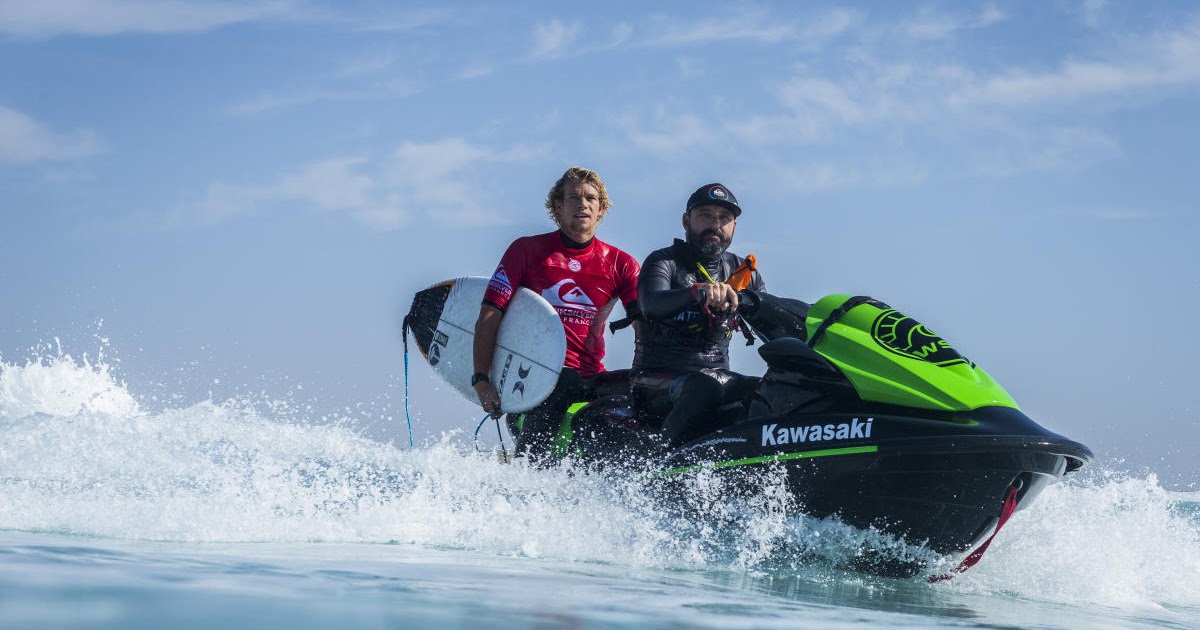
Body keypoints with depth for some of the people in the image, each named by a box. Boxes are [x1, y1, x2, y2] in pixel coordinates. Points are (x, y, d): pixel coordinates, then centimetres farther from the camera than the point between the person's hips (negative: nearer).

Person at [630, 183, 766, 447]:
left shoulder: (740, 270, 15)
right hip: (657, 382, -5)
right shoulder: (664, 262, -2)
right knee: (704, 389, -37)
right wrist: (698, 291, -44)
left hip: (717, 375, 5)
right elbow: (652, 304, -25)